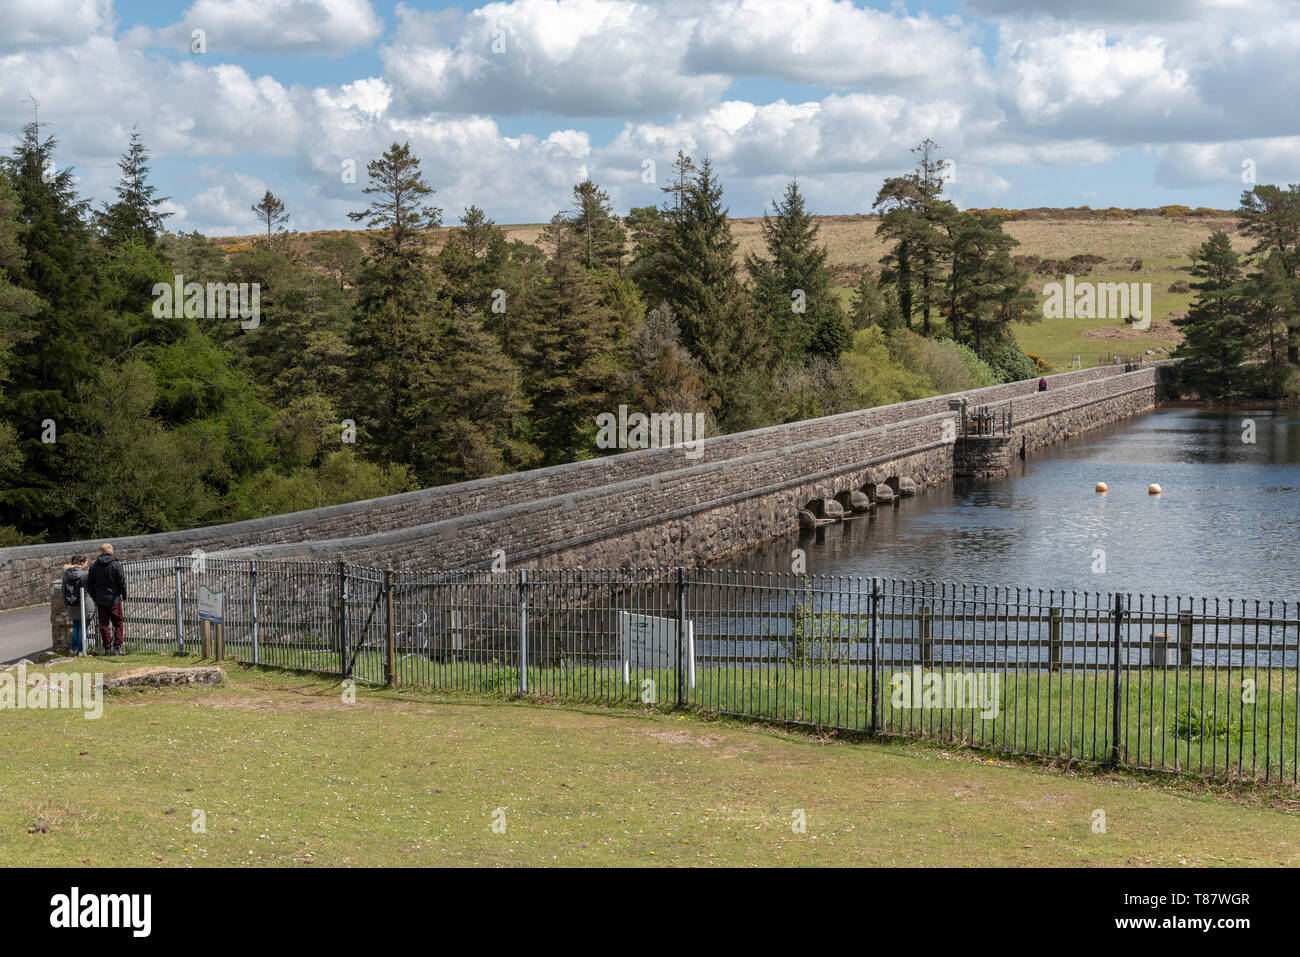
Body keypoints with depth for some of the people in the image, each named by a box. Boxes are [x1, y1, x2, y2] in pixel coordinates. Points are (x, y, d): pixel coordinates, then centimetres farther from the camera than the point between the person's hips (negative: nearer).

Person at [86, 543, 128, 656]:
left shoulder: (94, 566, 5)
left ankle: (107, 648, 6)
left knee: (104, 624, 8)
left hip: (100, 600, 3)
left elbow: (89, 583, 8)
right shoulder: (116, 565, -7)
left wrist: (94, 598, 16)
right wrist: (124, 596, 4)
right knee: (118, 623, 3)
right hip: (114, 599, -3)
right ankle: (117, 646, -7)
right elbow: (122, 582, -8)